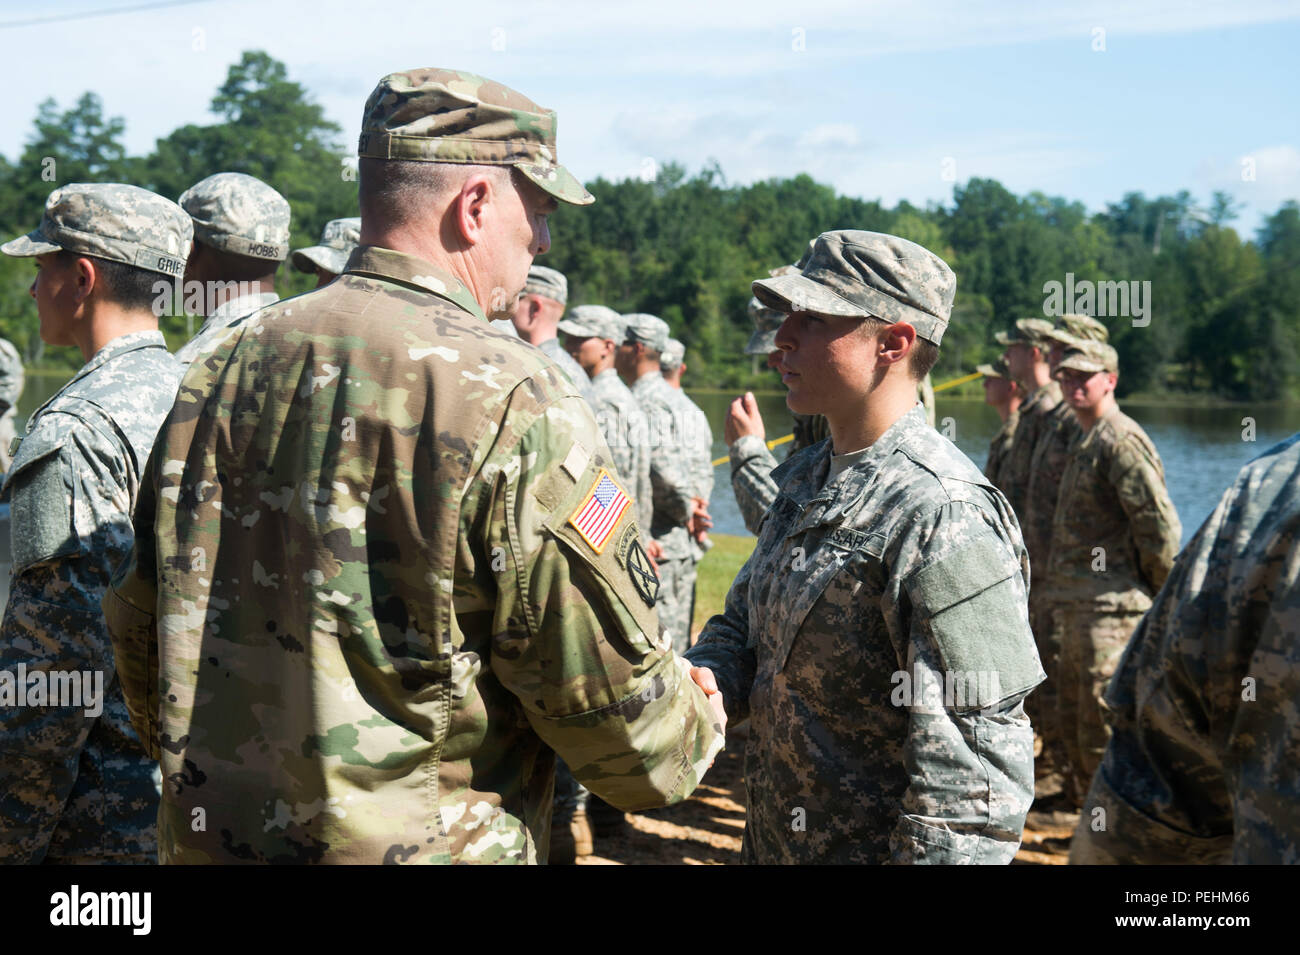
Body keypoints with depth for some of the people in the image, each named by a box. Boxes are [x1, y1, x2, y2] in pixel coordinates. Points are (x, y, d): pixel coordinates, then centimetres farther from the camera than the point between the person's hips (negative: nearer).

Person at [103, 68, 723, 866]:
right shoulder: (511, 402, -18)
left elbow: (139, 625, 10)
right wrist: (693, 738, 5)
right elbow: (611, 692, -16)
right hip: (423, 844, -6)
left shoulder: (225, 368, 2)